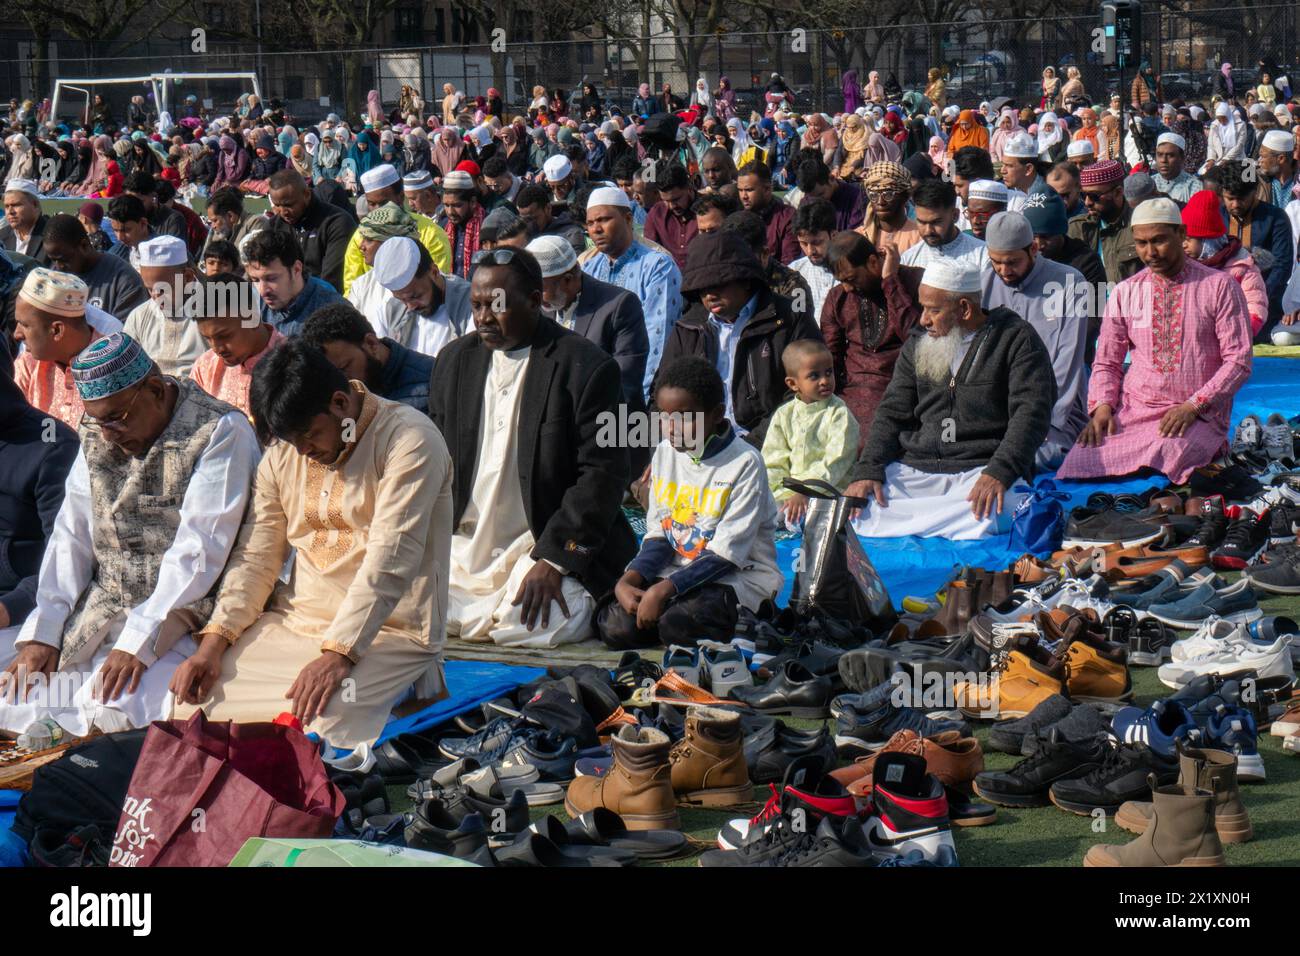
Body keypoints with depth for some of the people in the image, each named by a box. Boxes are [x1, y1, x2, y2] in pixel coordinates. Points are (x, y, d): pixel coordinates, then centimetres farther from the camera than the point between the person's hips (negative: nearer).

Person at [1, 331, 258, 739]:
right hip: (98, 615, 7)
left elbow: (198, 551, -18)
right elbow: (71, 536, 8)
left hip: (179, 620, -7)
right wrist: (42, 633, -4)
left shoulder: (219, 431, -12)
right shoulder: (97, 434, 10)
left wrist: (138, 643, -23)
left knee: (113, 714, -30)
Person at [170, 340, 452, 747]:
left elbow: (390, 563, -19)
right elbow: (255, 557, 11)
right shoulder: (284, 453, 10)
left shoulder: (409, 441, -12)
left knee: (322, 721, -31)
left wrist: (338, 654, -27)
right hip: (294, 621, 7)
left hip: (388, 628, -7)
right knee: (194, 696, -9)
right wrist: (213, 642, -4)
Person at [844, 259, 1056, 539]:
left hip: (984, 470, -5)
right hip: (914, 470, 5)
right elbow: (892, 414, 15)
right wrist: (867, 472, -4)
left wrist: (999, 473, -24)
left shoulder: (1016, 340, 2)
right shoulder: (917, 348, 20)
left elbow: (1031, 411, -9)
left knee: (982, 516, -39)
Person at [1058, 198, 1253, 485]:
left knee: (1161, 456, -39)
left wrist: (1192, 406, -13)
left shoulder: (1220, 286, 3)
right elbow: (1106, 362, 16)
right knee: (1079, 463, -27)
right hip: (1130, 412, 3)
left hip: (1197, 415, -3)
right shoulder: (1124, 293, 13)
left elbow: (1238, 361, -1)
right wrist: (1102, 405, -5)